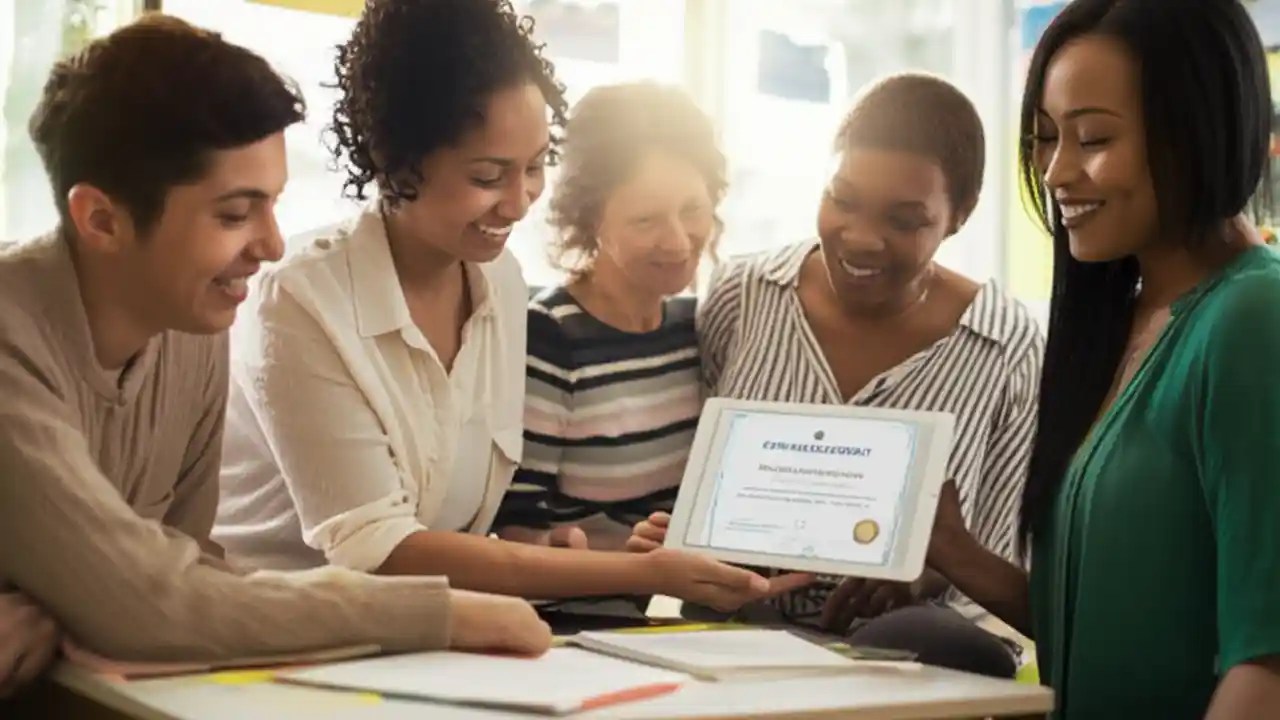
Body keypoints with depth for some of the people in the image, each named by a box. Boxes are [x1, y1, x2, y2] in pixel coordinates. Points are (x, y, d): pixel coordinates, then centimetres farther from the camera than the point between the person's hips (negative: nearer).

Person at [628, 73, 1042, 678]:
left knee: (948, 649, -37)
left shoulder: (1008, 350, -4)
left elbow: (1006, 568, 0)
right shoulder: (741, 297, 2)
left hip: (901, 656, 0)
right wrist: (667, 544, -12)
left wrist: (929, 571, -21)